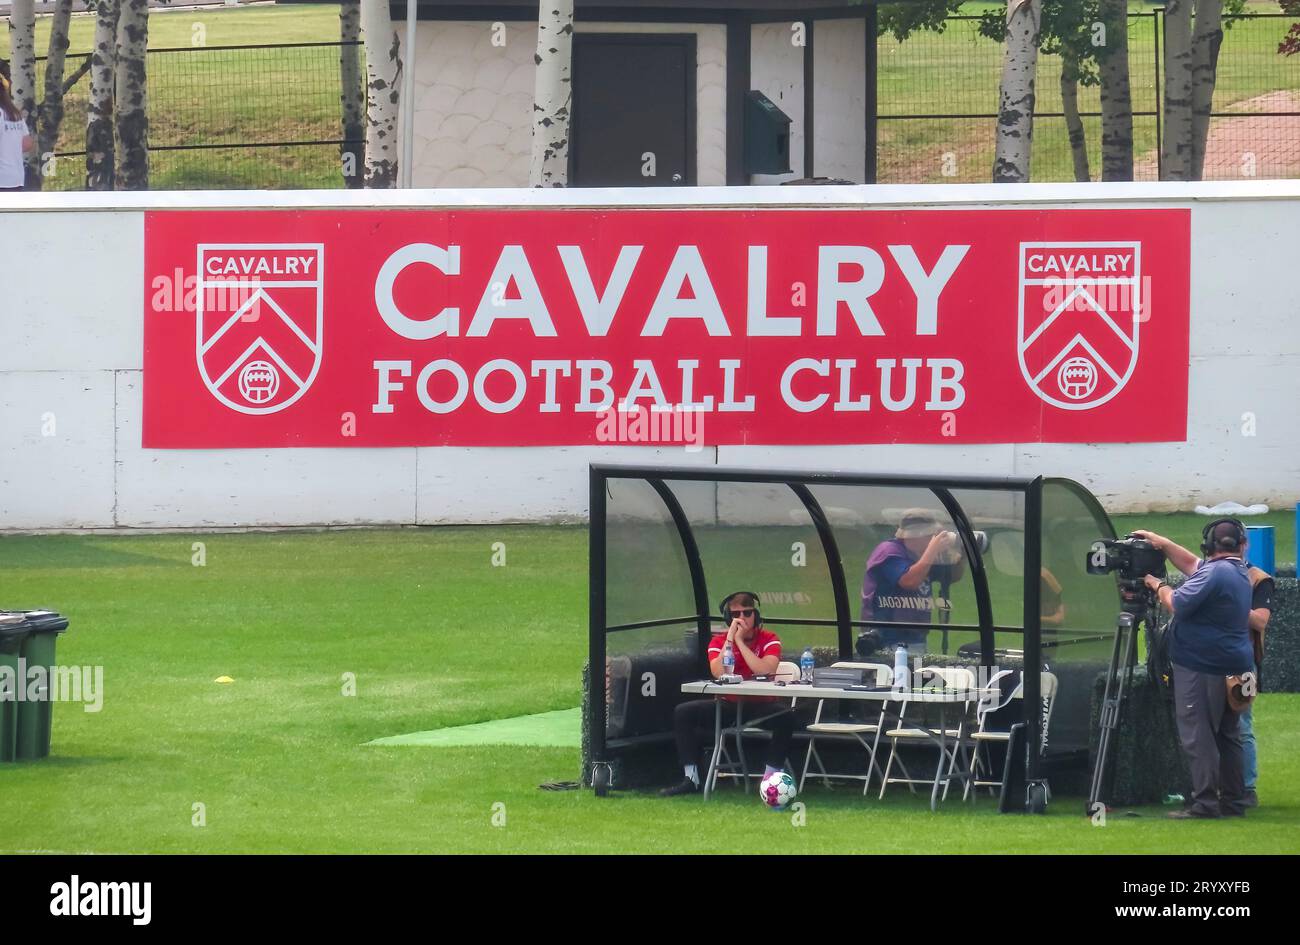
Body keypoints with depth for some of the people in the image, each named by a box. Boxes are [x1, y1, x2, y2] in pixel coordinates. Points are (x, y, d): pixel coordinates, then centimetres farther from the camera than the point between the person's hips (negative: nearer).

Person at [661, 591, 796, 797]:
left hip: (761, 706, -3)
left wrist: (740, 641, -23)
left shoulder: (769, 640, -6)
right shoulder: (719, 641, 0)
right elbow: (718, 673, -20)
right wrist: (730, 639, -22)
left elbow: (765, 670, -26)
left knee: (786, 717, -35)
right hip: (729, 706, 3)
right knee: (683, 712, -16)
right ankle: (690, 778, -15)